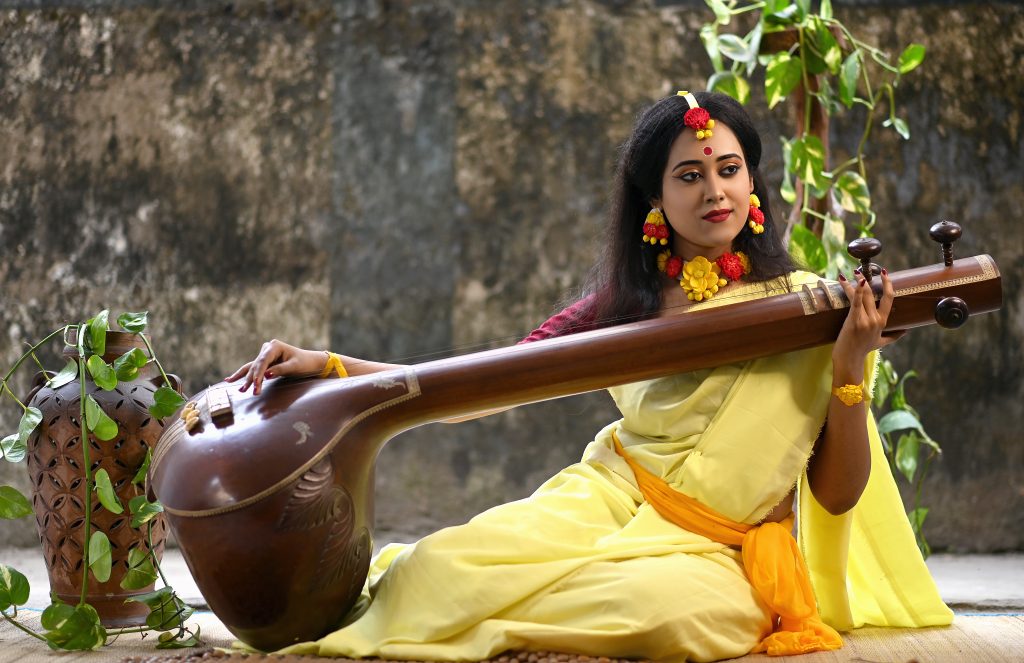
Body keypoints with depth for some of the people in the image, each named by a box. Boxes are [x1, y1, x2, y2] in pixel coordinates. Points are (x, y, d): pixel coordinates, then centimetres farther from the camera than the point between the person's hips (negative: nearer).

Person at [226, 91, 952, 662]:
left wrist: (851, 366, -14)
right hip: (605, 498, 1)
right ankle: (408, 580, 3)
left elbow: (837, 496, 2)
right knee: (443, 564, -32)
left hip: (716, 547, 0)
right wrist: (329, 366, -5)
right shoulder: (628, 298, 10)